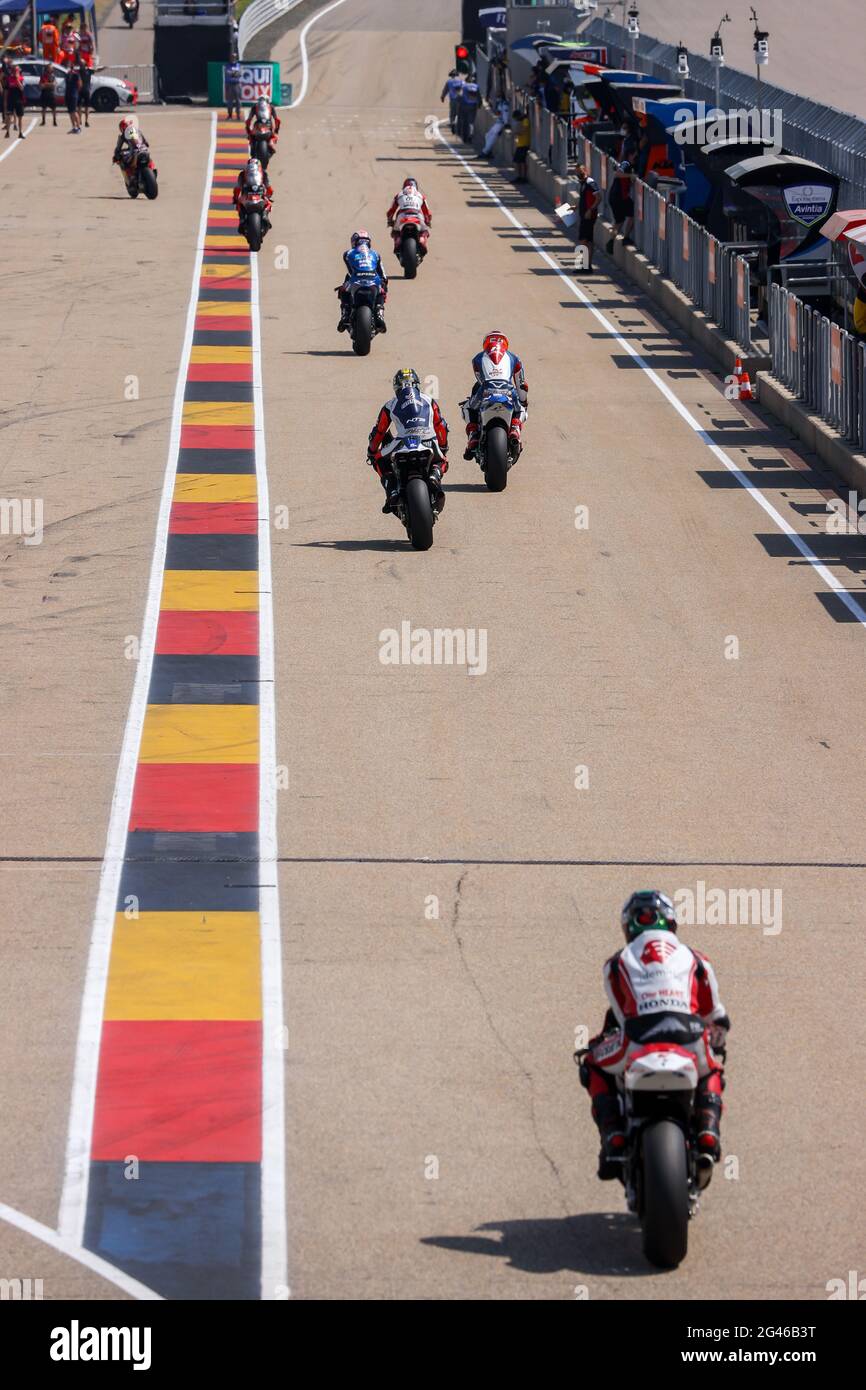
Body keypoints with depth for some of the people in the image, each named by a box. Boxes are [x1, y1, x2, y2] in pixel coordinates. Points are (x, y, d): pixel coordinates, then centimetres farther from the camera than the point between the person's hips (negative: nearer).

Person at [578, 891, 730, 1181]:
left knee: (595, 1069, 32)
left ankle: (614, 1143, 11)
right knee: (710, 1075, 38)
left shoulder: (618, 963, 25)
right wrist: (716, 1048, 52)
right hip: (690, 1043, 1)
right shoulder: (694, 958, 26)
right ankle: (707, 1136, 9)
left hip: (638, 1043, -1)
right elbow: (716, 1019, 31)